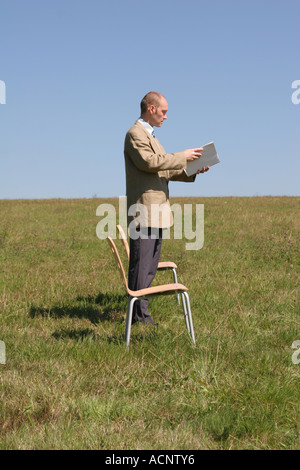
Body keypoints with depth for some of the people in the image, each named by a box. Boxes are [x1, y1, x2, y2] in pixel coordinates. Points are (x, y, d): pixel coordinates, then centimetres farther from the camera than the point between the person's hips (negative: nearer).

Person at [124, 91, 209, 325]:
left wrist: (192, 171, 13)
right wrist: (182, 156, -16)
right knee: (141, 265, -7)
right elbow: (149, 162, -23)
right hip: (144, 211, -10)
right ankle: (138, 313, -4)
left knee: (150, 265, 11)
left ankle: (141, 310, 17)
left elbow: (164, 171, 24)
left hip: (156, 211, 10)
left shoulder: (150, 135, 24)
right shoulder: (135, 134, -8)